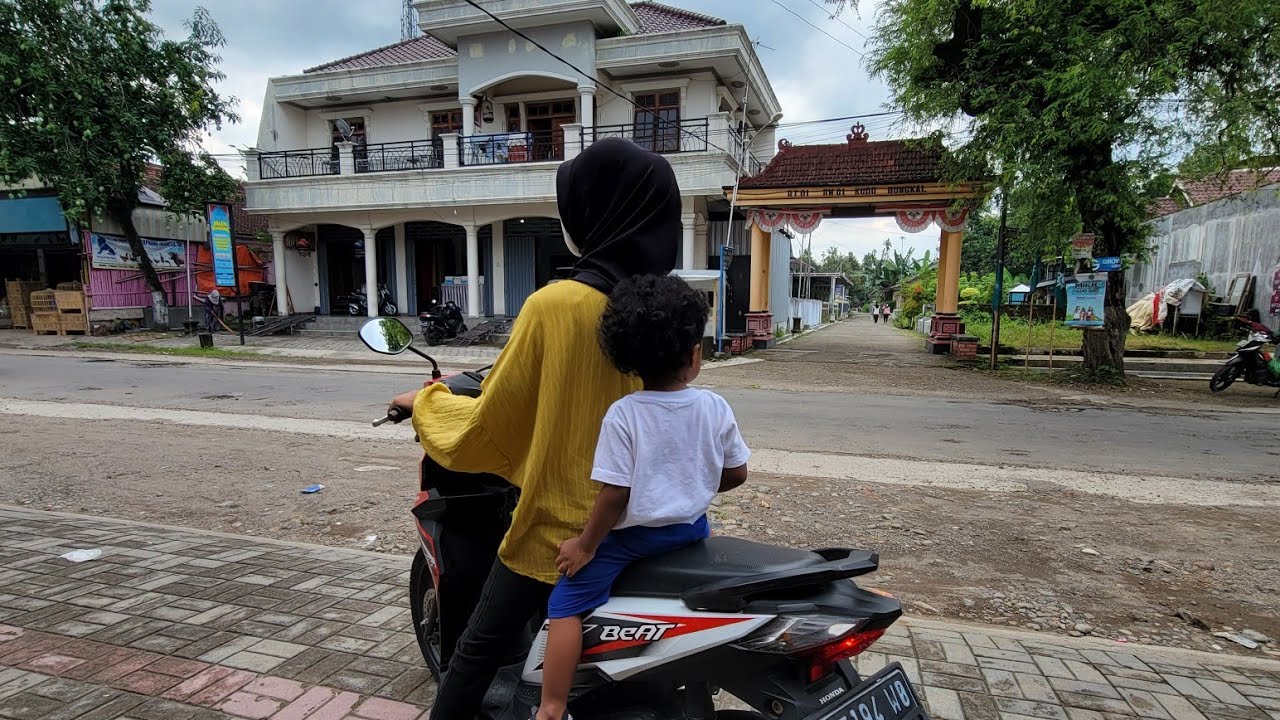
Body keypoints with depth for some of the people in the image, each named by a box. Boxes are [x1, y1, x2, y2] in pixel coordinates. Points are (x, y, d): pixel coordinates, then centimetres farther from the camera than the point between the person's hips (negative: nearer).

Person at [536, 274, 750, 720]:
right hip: (692, 529, 5)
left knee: (565, 604, 4)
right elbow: (736, 473, 3)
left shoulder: (623, 415, -19)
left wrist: (585, 545, -7)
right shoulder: (716, 408, -6)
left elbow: (616, 492, -20)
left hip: (634, 534, -5)